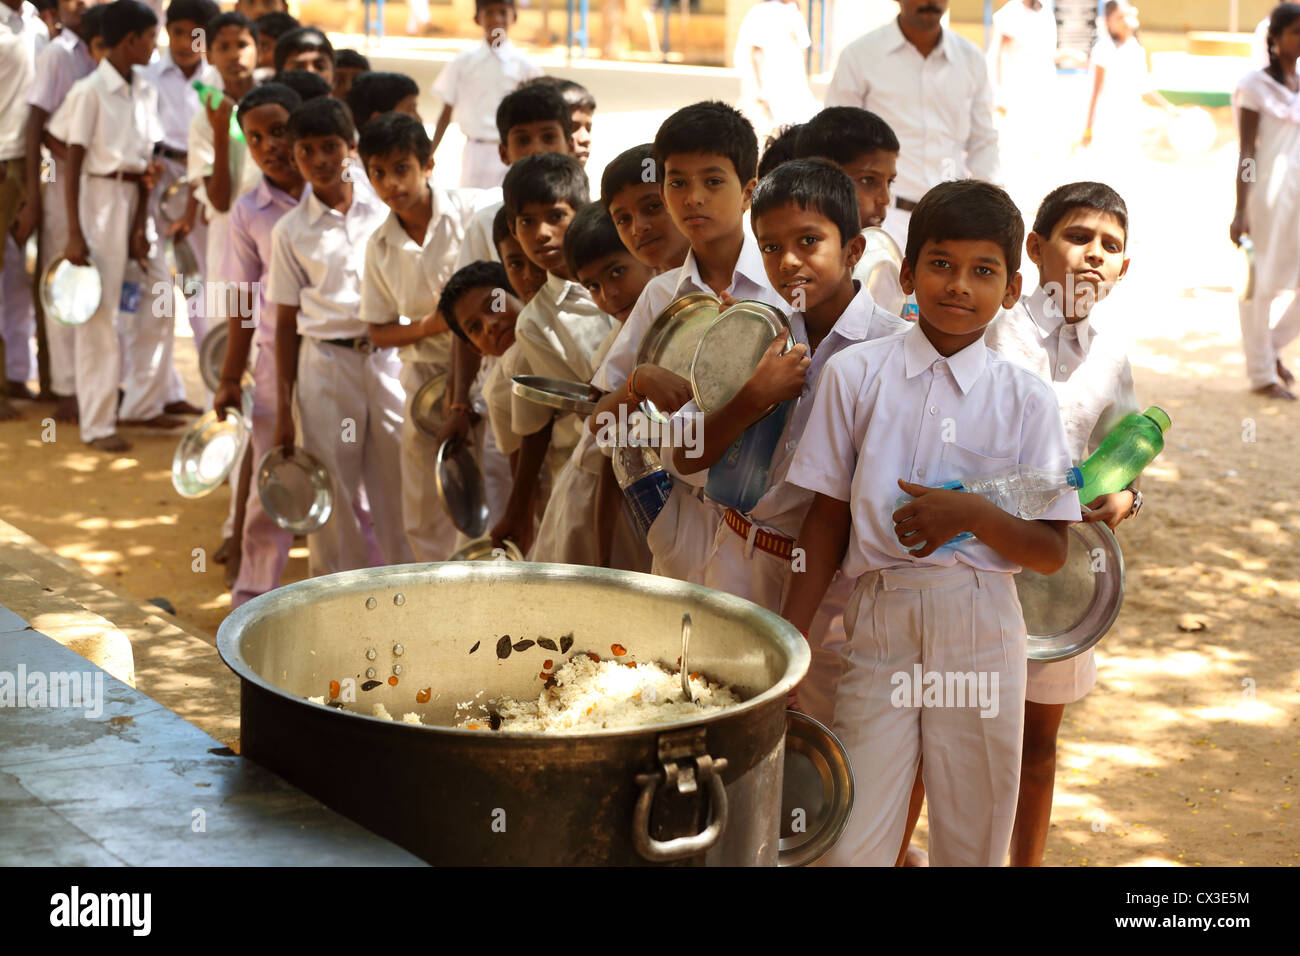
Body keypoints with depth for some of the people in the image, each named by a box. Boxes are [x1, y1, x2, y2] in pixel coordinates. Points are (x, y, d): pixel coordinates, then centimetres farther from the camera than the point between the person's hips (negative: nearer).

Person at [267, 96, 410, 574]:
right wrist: (284, 409, 3)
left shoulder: (386, 205, 2)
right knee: (333, 494, 4)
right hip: (326, 361, 0)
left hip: (390, 355, 0)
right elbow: (286, 322, 6)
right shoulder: (291, 230, 3)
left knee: (398, 486, 3)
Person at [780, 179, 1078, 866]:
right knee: (852, 842, -4)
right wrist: (788, 642, 1)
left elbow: (1050, 553, 2)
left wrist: (972, 514, -15)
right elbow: (829, 515, 5)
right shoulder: (855, 375, 1)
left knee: (971, 839, 9)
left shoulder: (1027, 401, 1)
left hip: (981, 628, 1)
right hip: (880, 621, -1)